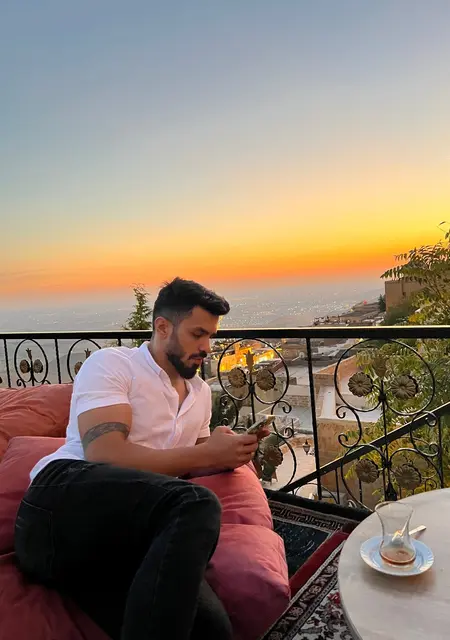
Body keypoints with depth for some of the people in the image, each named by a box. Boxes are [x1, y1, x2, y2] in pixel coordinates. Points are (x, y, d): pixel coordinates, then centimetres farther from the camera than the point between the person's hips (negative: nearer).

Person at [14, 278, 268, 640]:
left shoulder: (201, 393, 24)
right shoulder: (111, 363, 1)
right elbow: (106, 456, -13)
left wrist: (229, 454, 9)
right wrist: (207, 453, -9)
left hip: (128, 537, 5)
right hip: (64, 500, -4)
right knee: (195, 505, -34)